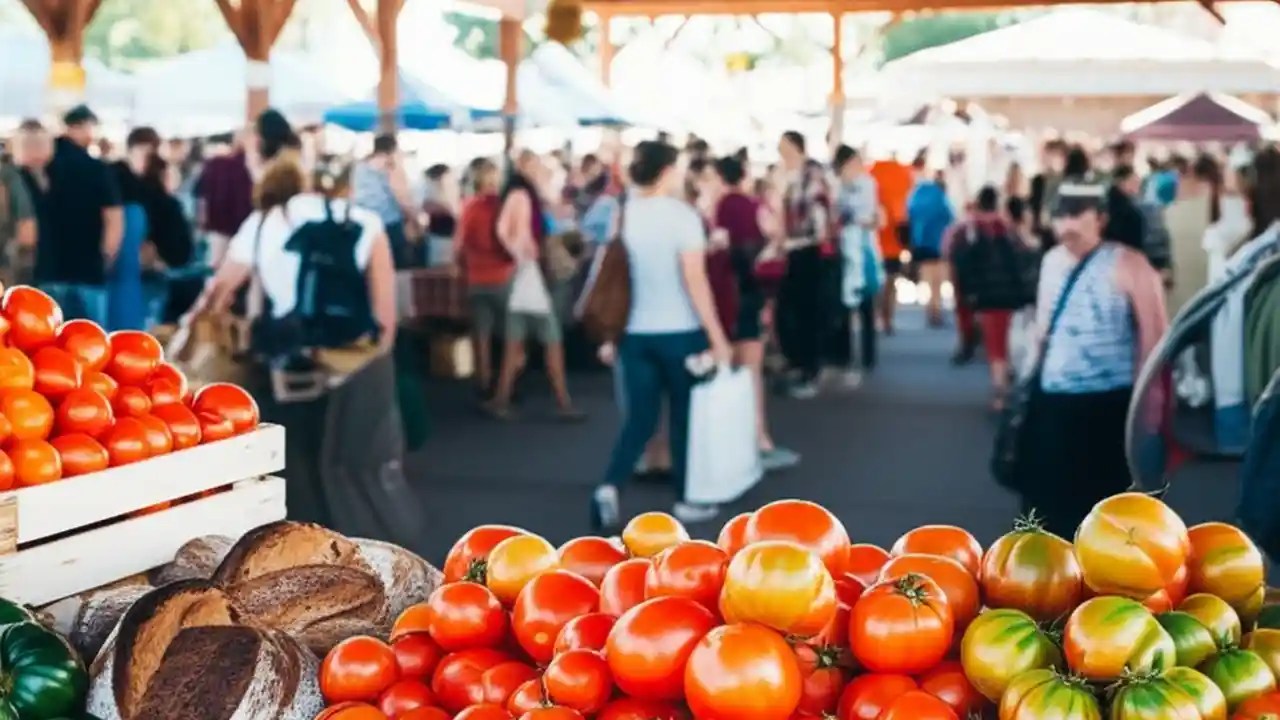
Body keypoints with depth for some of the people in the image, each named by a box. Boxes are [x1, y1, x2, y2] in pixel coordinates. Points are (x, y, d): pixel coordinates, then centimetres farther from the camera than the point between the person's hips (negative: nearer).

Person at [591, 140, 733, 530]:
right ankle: (687, 500, 18)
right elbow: (695, 281, -16)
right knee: (684, 416, 10)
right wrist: (718, 337, -12)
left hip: (634, 332, 4)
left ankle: (608, 487, -12)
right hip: (680, 332, -4)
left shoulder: (622, 214, 2)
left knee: (638, 419, 8)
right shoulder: (682, 214, -12)